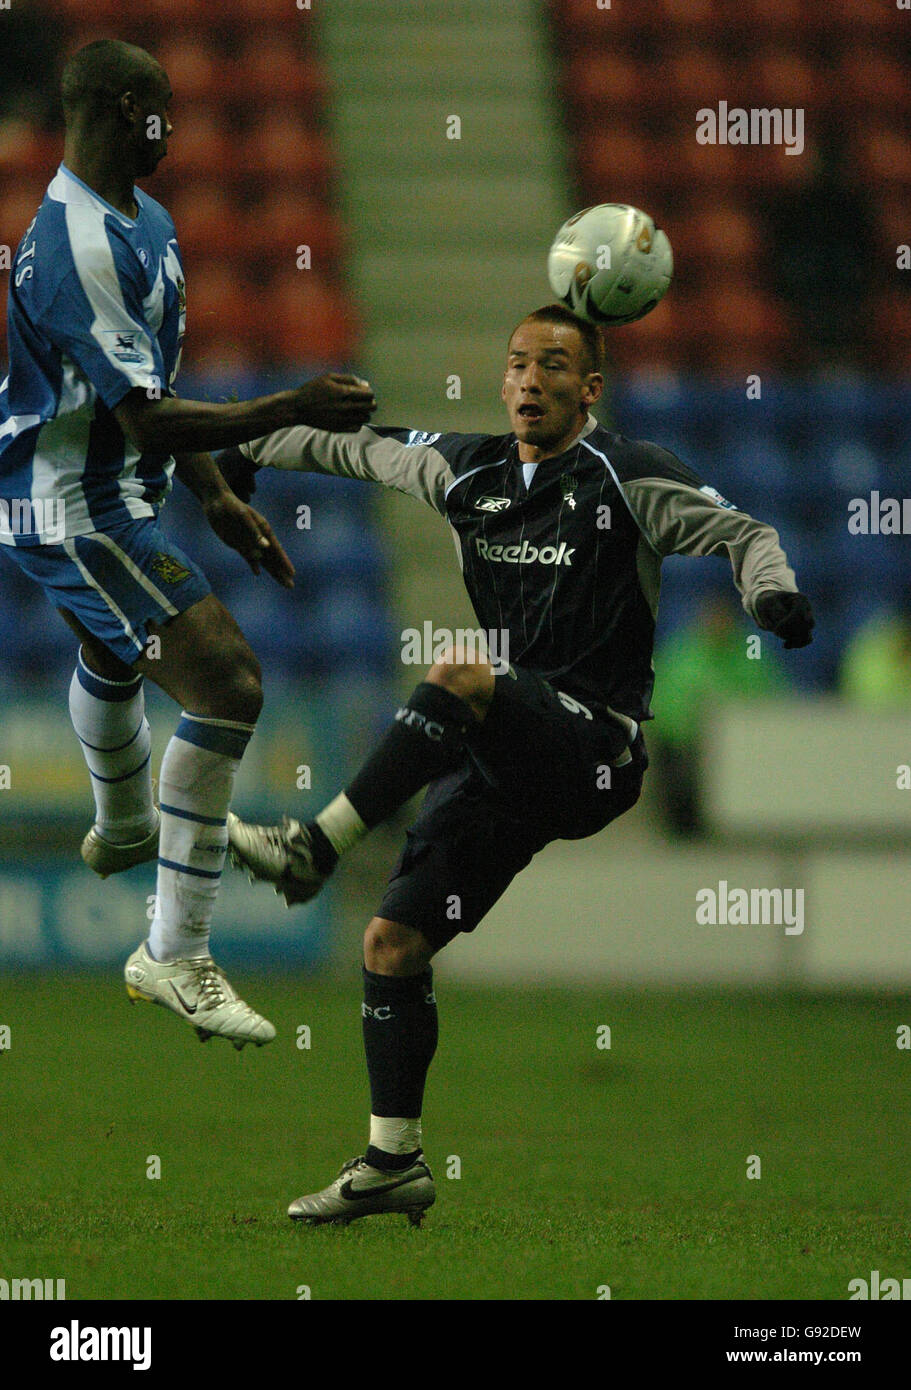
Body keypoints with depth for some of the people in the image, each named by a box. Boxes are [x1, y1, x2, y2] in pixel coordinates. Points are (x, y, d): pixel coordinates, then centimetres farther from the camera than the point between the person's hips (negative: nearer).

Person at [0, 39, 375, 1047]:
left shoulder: (141, 219, 6)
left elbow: (154, 383, 17)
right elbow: (145, 420, -30)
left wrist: (216, 498, 18)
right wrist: (294, 410, -28)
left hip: (103, 491, 11)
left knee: (113, 649, 37)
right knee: (226, 684, -20)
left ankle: (125, 831, 69)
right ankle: (175, 957, -16)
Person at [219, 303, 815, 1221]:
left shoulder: (625, 478, -3)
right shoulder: (468, 472, 13)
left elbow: (741, 533, -3)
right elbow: (359, 449, 29)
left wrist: (771, 591, -24)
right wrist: (254, 452, 38)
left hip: (598, 748, -6)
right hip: (506, 760, 6)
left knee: (457, 672, -35)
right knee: (392, 941, -3)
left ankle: (317, 848, -32)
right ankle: (393, 1163, 5)